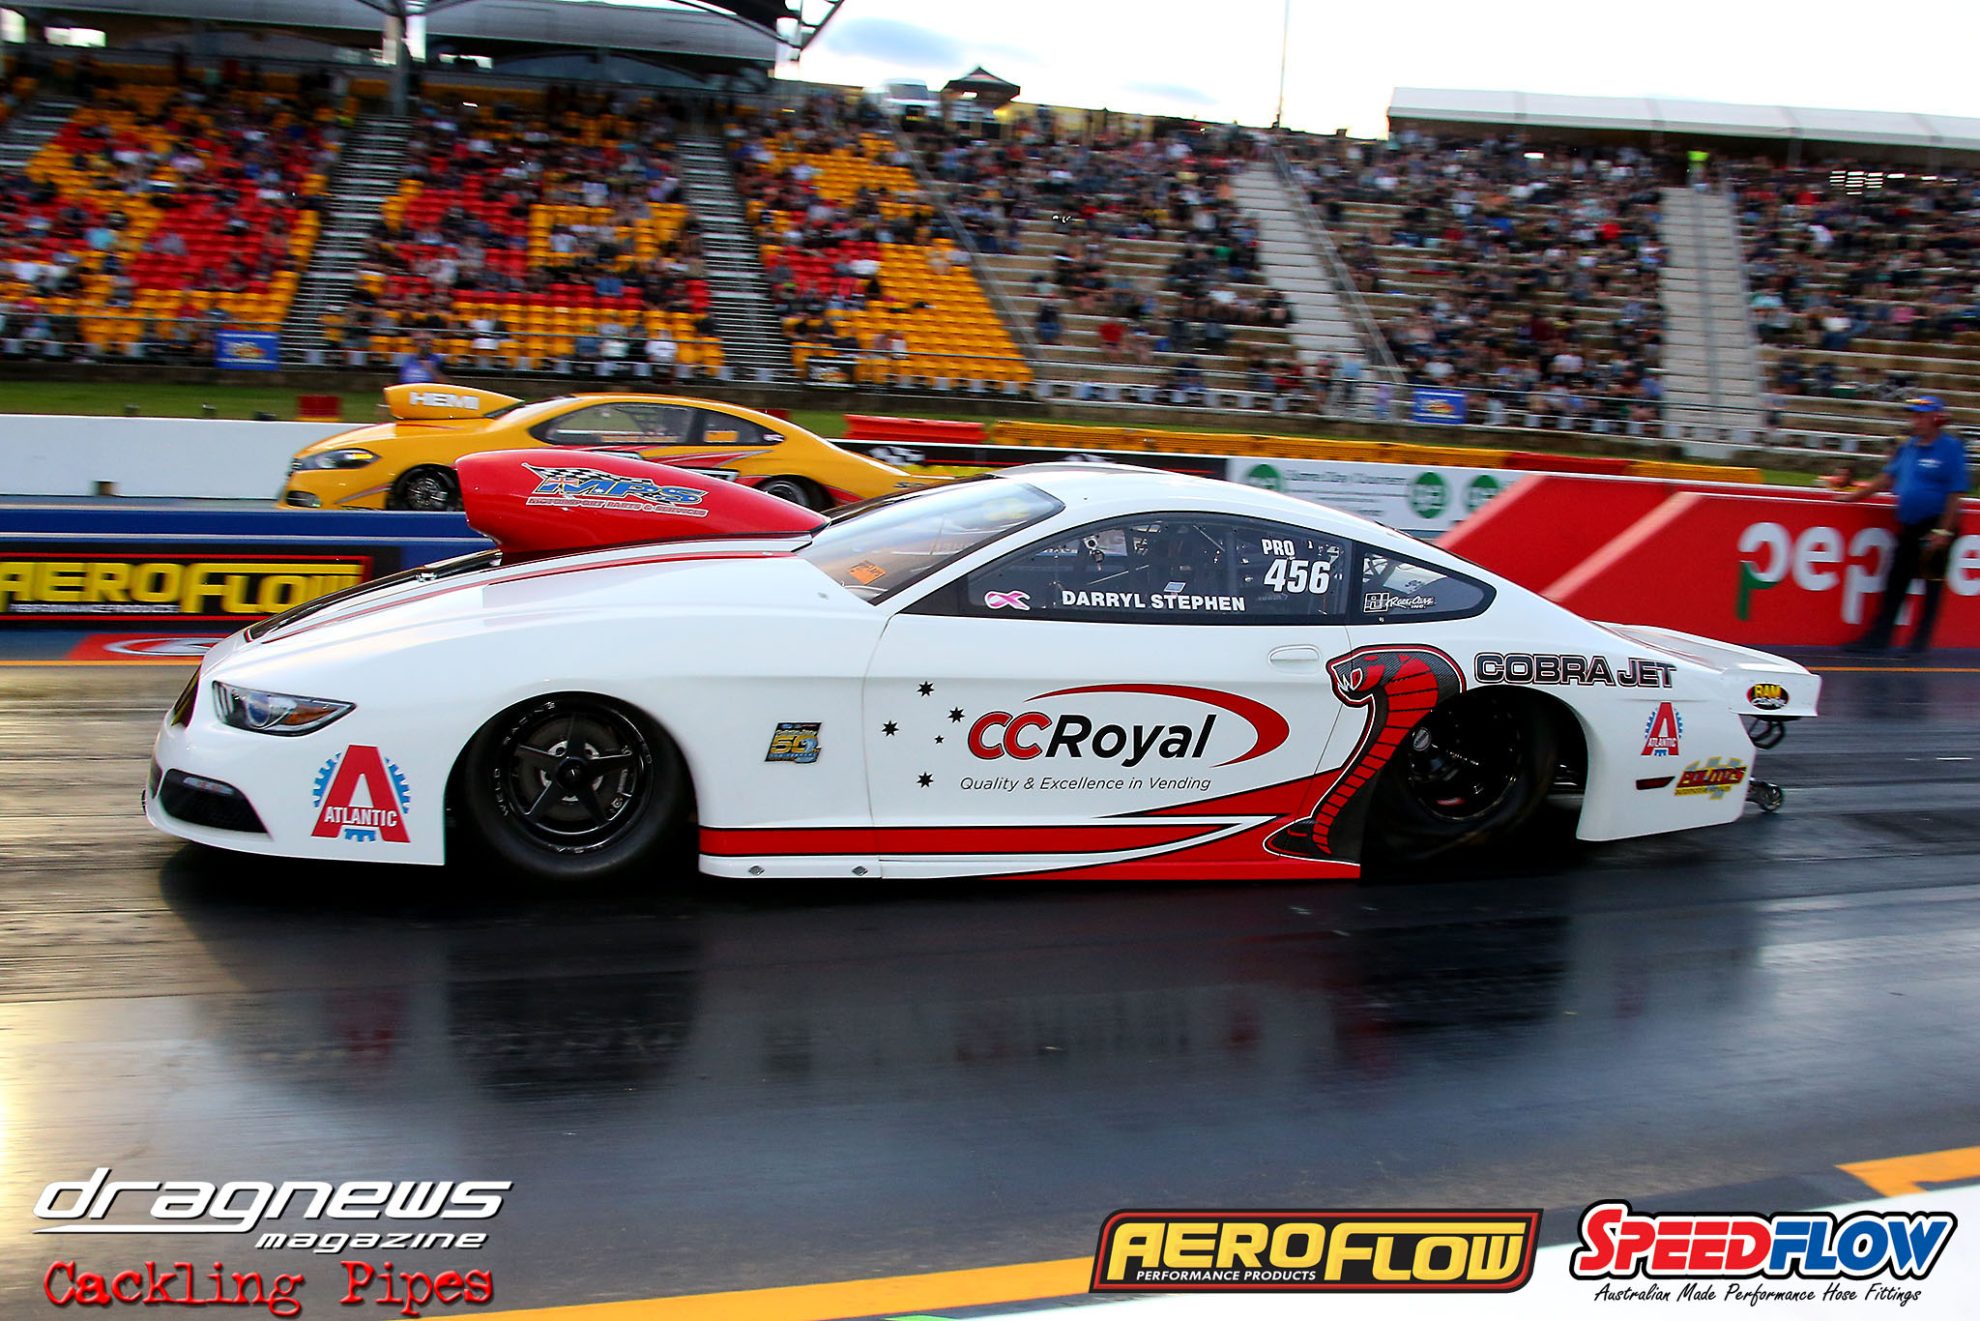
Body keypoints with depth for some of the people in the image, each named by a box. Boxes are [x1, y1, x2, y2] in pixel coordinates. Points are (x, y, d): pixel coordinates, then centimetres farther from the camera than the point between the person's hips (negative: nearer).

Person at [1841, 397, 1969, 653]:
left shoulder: (1951, 448, -10)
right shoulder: (1909, 447, 9)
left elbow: (1955, 494, -13)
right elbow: (1888, 477, 20)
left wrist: (1943, 531, -17)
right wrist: (1856, 495, 18)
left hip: (1936, 527, -6)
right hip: (1909, 527, 6)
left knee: (1932, 585, 3)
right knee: (1895, 584, 7)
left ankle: (1920, 643, 10)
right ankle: (1878, 639, 11)